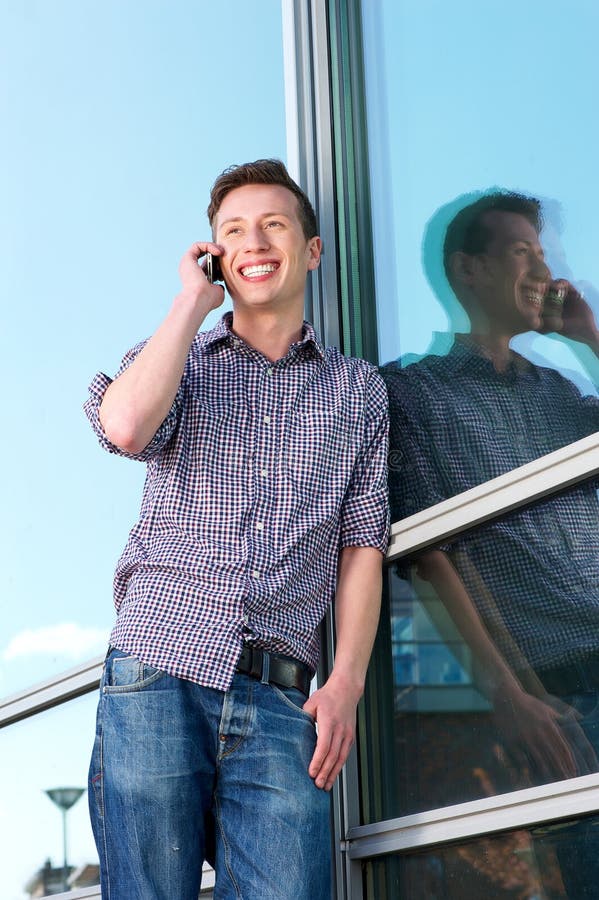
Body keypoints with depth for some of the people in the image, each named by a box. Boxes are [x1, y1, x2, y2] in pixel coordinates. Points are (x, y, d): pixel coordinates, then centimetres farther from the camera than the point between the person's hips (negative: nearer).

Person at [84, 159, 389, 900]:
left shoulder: (358, 389, 17)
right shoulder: (177, 359, 15)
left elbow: (362, 545, 12)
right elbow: (125, 425, -10)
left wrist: (346, 682, -1)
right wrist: (194, 299, 1)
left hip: (280, 701, 1)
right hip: (157, 677, -1)